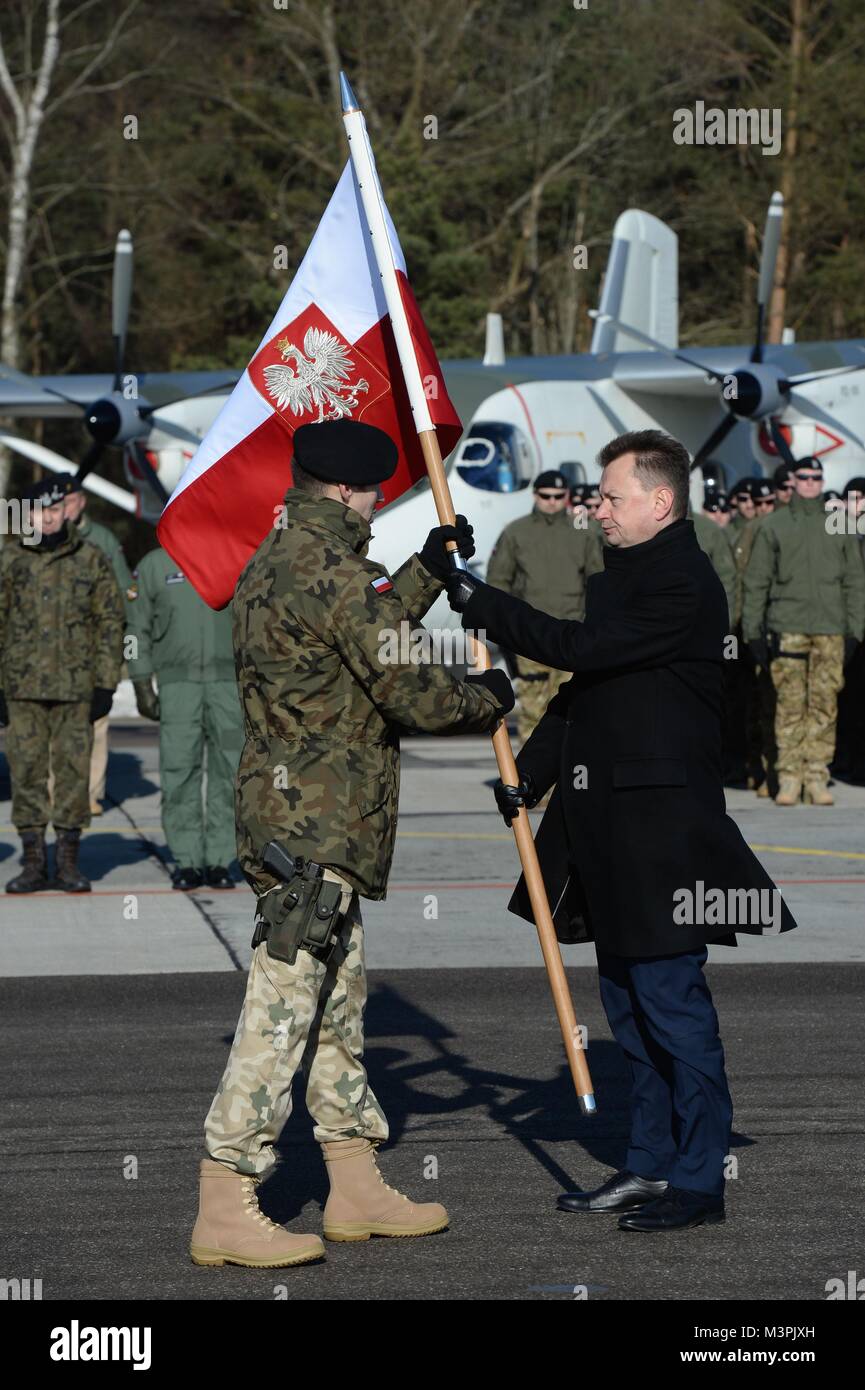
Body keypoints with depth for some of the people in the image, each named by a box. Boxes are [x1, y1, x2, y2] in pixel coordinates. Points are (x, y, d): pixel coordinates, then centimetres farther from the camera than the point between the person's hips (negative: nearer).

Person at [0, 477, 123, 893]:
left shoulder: (91, 561, 6)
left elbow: (111, 623, 6)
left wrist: (105, 684, -1)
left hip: (76, 687, 0)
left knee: (74, 772, 0)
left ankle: (68, 862, 8)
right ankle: (33, 862, 7)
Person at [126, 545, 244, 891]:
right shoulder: (154, 566, 7)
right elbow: (139, 630, 7)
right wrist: (142, 688, 0)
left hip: (229, 682, 1)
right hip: (177, 682, -1)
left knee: (228, 773, -3)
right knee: (179, 774, -5)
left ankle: (219, 860, 2)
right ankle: (186, 861, 0)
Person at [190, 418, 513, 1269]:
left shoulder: (275, 561, 16)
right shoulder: (325, 564, -15)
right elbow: (402, 688, -14)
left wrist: (428, 570, 32)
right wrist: (482, 698, 4)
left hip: (293, 816, 11)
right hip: (314, 825, -11)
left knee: (338, 1007, 16)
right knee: (282, 1009, -10)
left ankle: (357, 1192, 23)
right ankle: (225, 1211, -9)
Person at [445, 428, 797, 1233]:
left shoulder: (683, 585, -15)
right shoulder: (621, 576, 16)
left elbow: (580, 650, -21)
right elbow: (582, 689, 18)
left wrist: (482, 605, -14)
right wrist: (530, 773, 6)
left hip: (660, 825, -10)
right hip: (608, 823, 10)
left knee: (671, 999, -6)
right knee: (629, 1005, 15)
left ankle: (698, 1181, 2)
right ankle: (651, 1166, 23)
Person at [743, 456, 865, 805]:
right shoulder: (773, 526, 8)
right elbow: (757, 580, 7)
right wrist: (753, 630, 1)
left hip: (830, 631, 1)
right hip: (787, 628, -1)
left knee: (825, 705, -2)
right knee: (789, 704, -4)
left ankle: (817, 777, 2)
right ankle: (789, 776, 0)